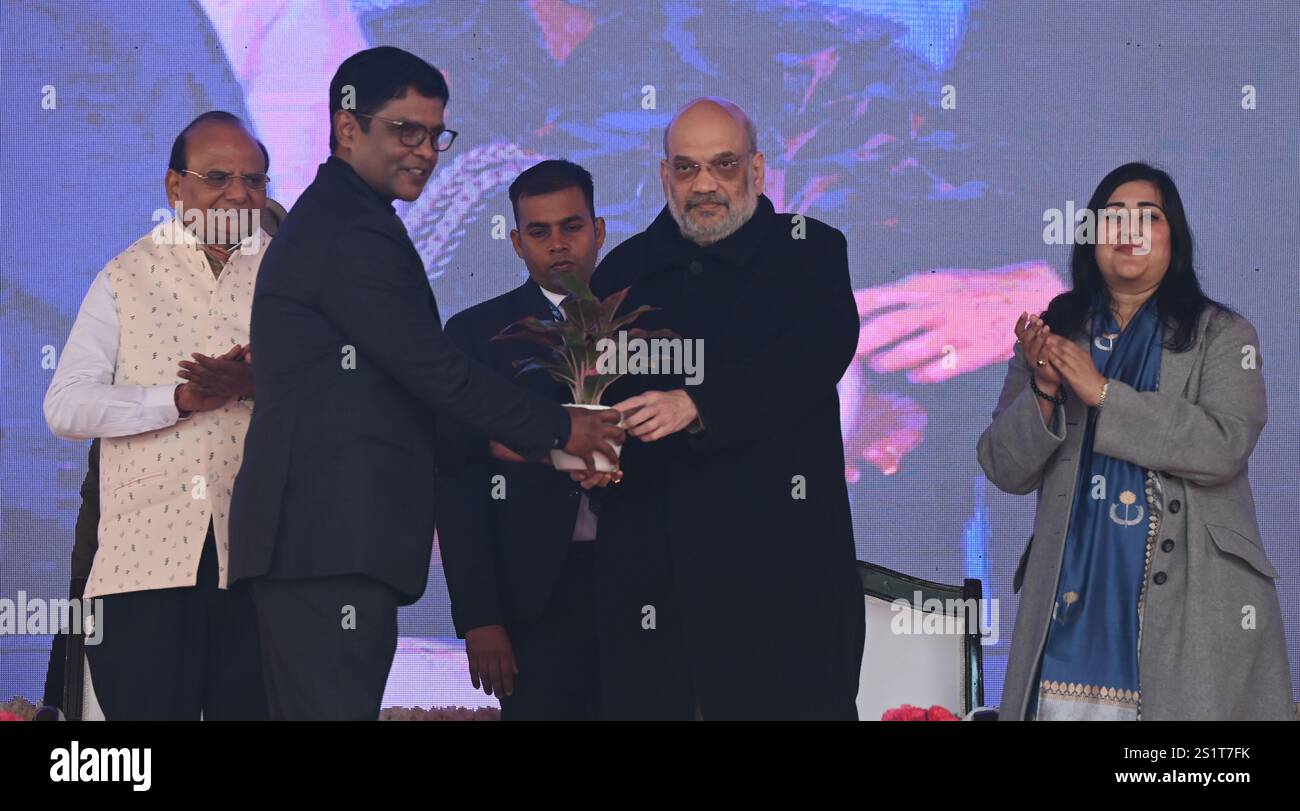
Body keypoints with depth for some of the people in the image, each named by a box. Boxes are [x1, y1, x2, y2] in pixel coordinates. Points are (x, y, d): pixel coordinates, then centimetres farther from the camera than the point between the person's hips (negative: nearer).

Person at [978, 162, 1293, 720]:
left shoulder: (1222, 336, 5)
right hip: (1075, 597, 2)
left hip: (1191, 603, -1)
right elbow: (1004, 469, 6)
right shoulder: (1052, 336, 11)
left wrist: (1102, 393, -14)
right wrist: (1042, 393, -12)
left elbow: (1223, 445, -12)